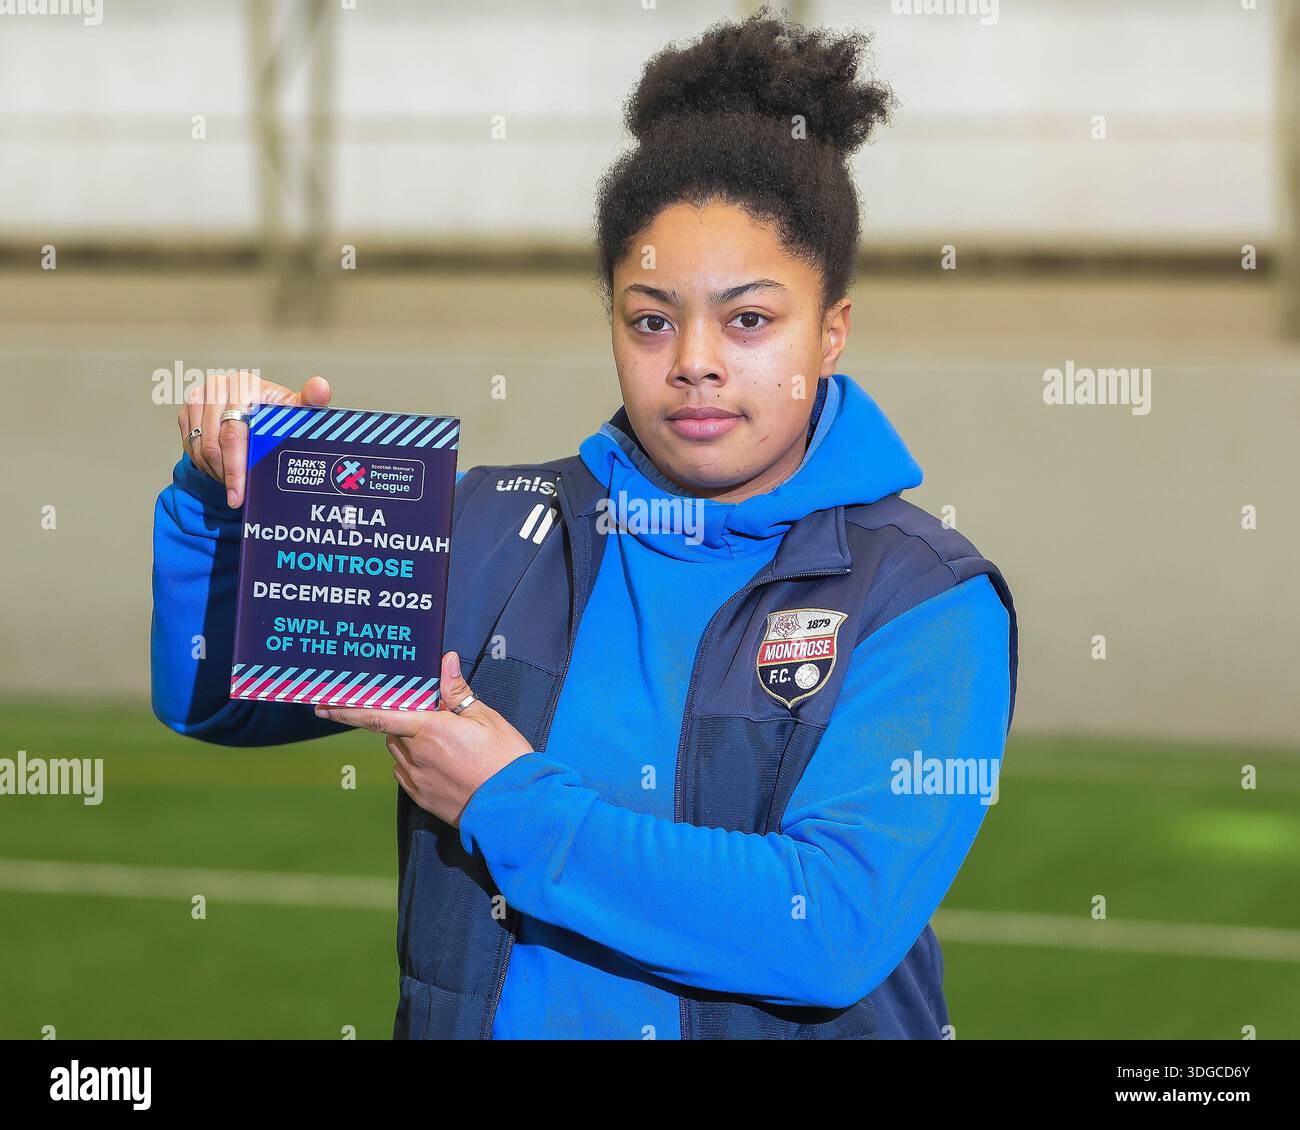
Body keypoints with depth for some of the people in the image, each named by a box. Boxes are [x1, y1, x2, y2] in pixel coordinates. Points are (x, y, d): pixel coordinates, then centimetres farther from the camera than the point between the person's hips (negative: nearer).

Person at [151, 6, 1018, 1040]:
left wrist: (512, 806, -11)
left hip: (765, 1028, -4)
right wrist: (227, 492, -2)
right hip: (478, 1016, 4)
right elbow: (213, 699, 15)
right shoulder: (495, 528, 9)